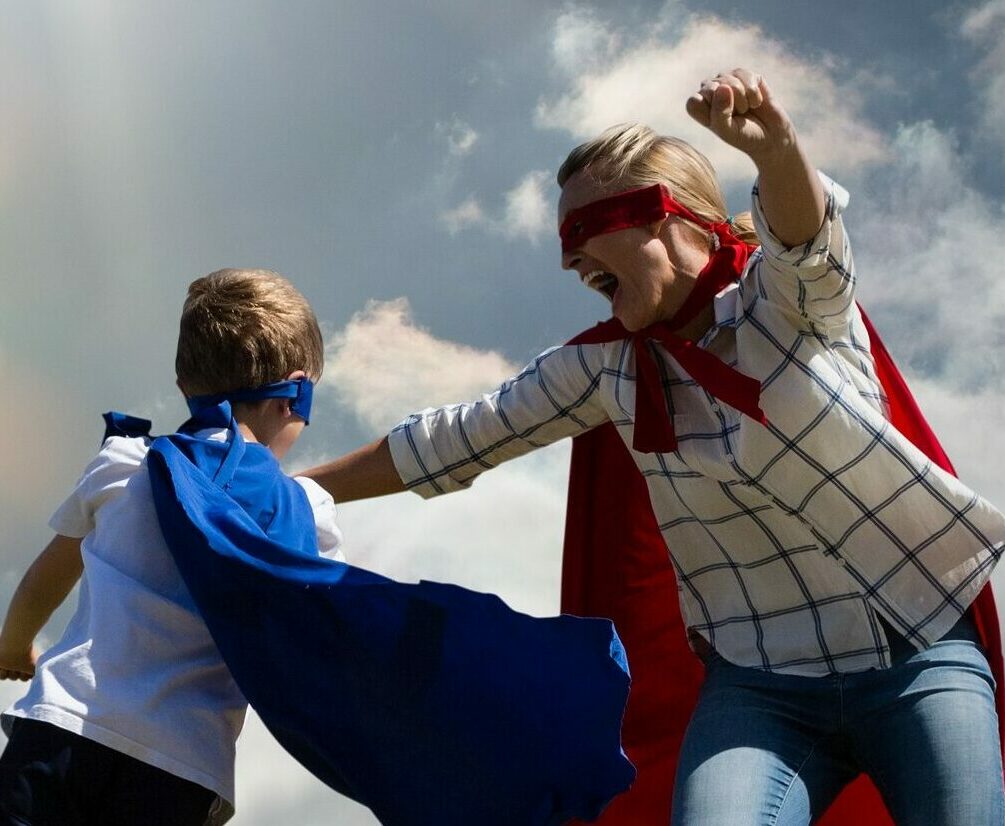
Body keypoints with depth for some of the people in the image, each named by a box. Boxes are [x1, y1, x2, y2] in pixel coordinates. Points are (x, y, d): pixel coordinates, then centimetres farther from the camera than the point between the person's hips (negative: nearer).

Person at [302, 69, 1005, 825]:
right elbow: (452, 442, 15)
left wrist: (774, 149, -51)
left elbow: (804, 236, -27)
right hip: (761, 686, 2)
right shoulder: (604, 367, 7)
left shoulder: (785, 293, -4)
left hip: (921, 657, -2)